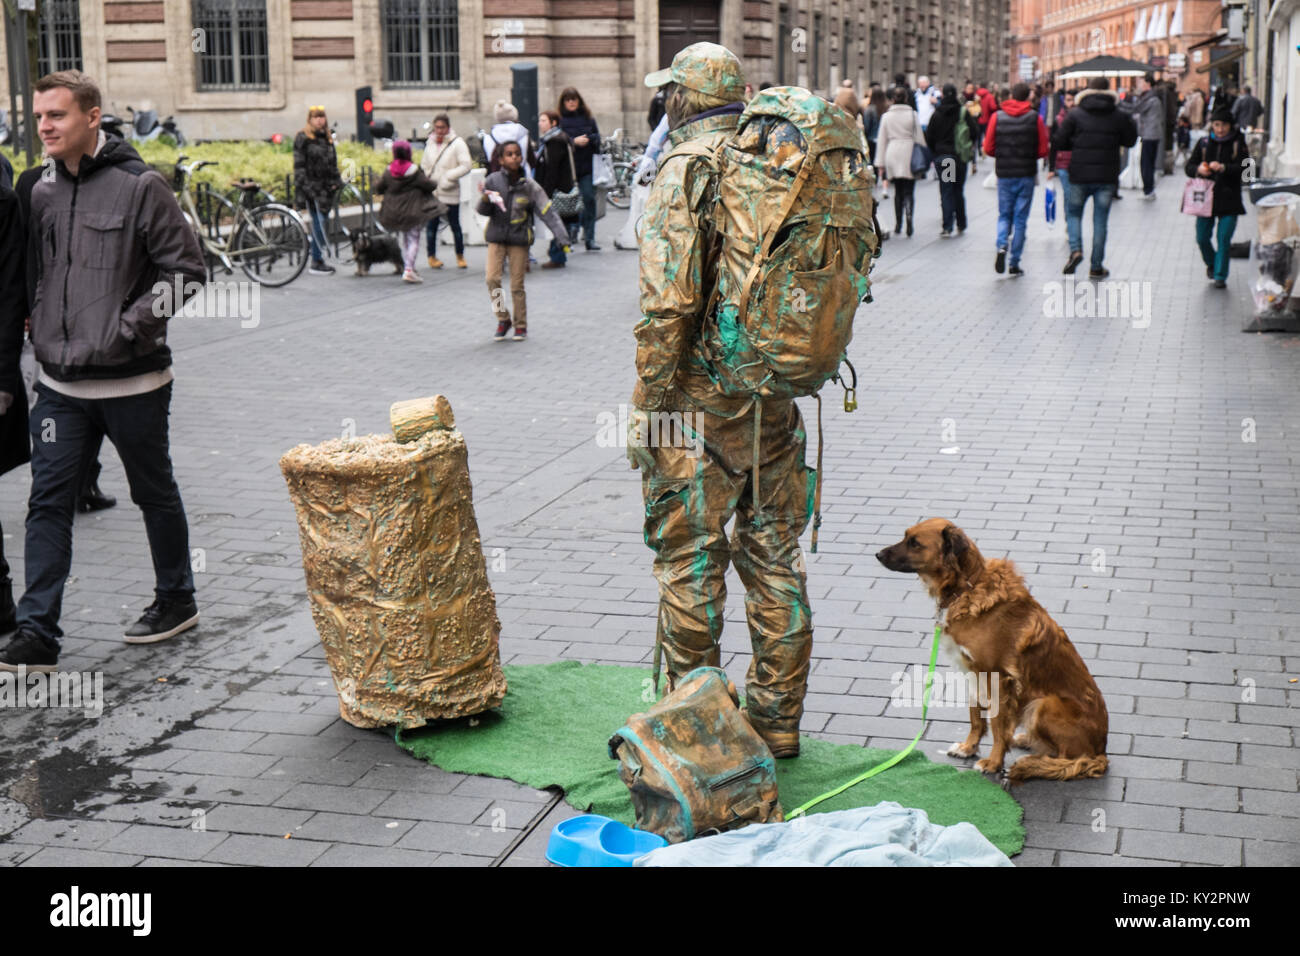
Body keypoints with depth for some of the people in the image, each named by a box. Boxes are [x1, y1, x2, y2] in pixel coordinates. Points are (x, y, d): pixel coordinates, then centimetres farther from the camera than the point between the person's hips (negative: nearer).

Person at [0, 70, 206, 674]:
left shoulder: (140, 186, -9)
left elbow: (185, 270, -10)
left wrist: (129, 325, -15)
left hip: (130, 381, -4)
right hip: (59, 384, 5)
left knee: (155, 493, 12)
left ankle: (177, 601, 30)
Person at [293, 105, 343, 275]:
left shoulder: (327, 138, 17)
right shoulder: (303, 138, -5)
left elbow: (333, 163, 23)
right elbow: (299, 164, -9)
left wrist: (336, 182, 13)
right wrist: (304, 186, -16)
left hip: (326, 187, 7)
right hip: (312, 186, -7)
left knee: (322, 221, 9)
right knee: (318, 222, -10)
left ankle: (319, 260, 14)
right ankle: (316, 263, -7)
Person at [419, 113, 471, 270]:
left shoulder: (457, 143, -6)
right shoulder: (430, 143, 11)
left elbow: (466, 165, -13)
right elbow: (424, 164, 21)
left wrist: (448, 177, -16)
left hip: (450, 193, -4)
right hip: (431, 191, 4)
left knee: (454, 224, 1)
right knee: (431, 224, 5)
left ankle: (460, 256, 15)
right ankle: (432, 256, 16)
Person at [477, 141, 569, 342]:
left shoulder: (529, 186, -4)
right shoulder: (493, 181, -3)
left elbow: (547, 211, -6)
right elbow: (483, 211, -2)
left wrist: (561, 235, -17)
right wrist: (486, 200, -24)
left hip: (519, 239, -1)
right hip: (496, 237, 1)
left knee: (517, 285, 3)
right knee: (492, 279, -11)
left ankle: (521, 326, 19)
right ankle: (503, 319, 8)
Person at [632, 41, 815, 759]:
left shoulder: (686, 169, -12)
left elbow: (669, 302, -20)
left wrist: (645, 407, -13)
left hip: (702, 404, -7)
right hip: (778, 402, 7)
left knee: (690, 567, 4)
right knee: (774, 559, 14)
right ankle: (776, 722, 24)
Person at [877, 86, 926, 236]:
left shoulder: (886, 116, 5)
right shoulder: (912, 114, -2)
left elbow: (882, 141, 7)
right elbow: (919, 137, 0)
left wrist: (881, 164, 11)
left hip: (892, 156, 2)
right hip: (909, 156, -2)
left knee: (898, 192, 14)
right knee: (909, 190, -1)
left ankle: (898, 225, 13)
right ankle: (909, 214, -28)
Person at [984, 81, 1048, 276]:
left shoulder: (997, 117, -2)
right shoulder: (1035, 118, -3)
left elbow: (988, 148, -2)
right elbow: (1043, 150, -4)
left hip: (1004, 174, 1)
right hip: (1026, 174, -1)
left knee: (1004, 215, 13)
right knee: (1020, 218, 5)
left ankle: (1001, 246, -15)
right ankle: (1014, 263, 4)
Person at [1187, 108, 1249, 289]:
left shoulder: (1238, 144, 2)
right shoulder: (1204, 143, 8)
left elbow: (1244, 167, -9)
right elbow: (1189, 167, 9)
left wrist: (1223, 167, -23)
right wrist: (1198, 169, -14)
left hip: (1229, 199, -2)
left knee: (1224, 238, -7)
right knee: (1202, 238, 5)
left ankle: (1220, 275, 3)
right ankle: (1211, 264, 34)